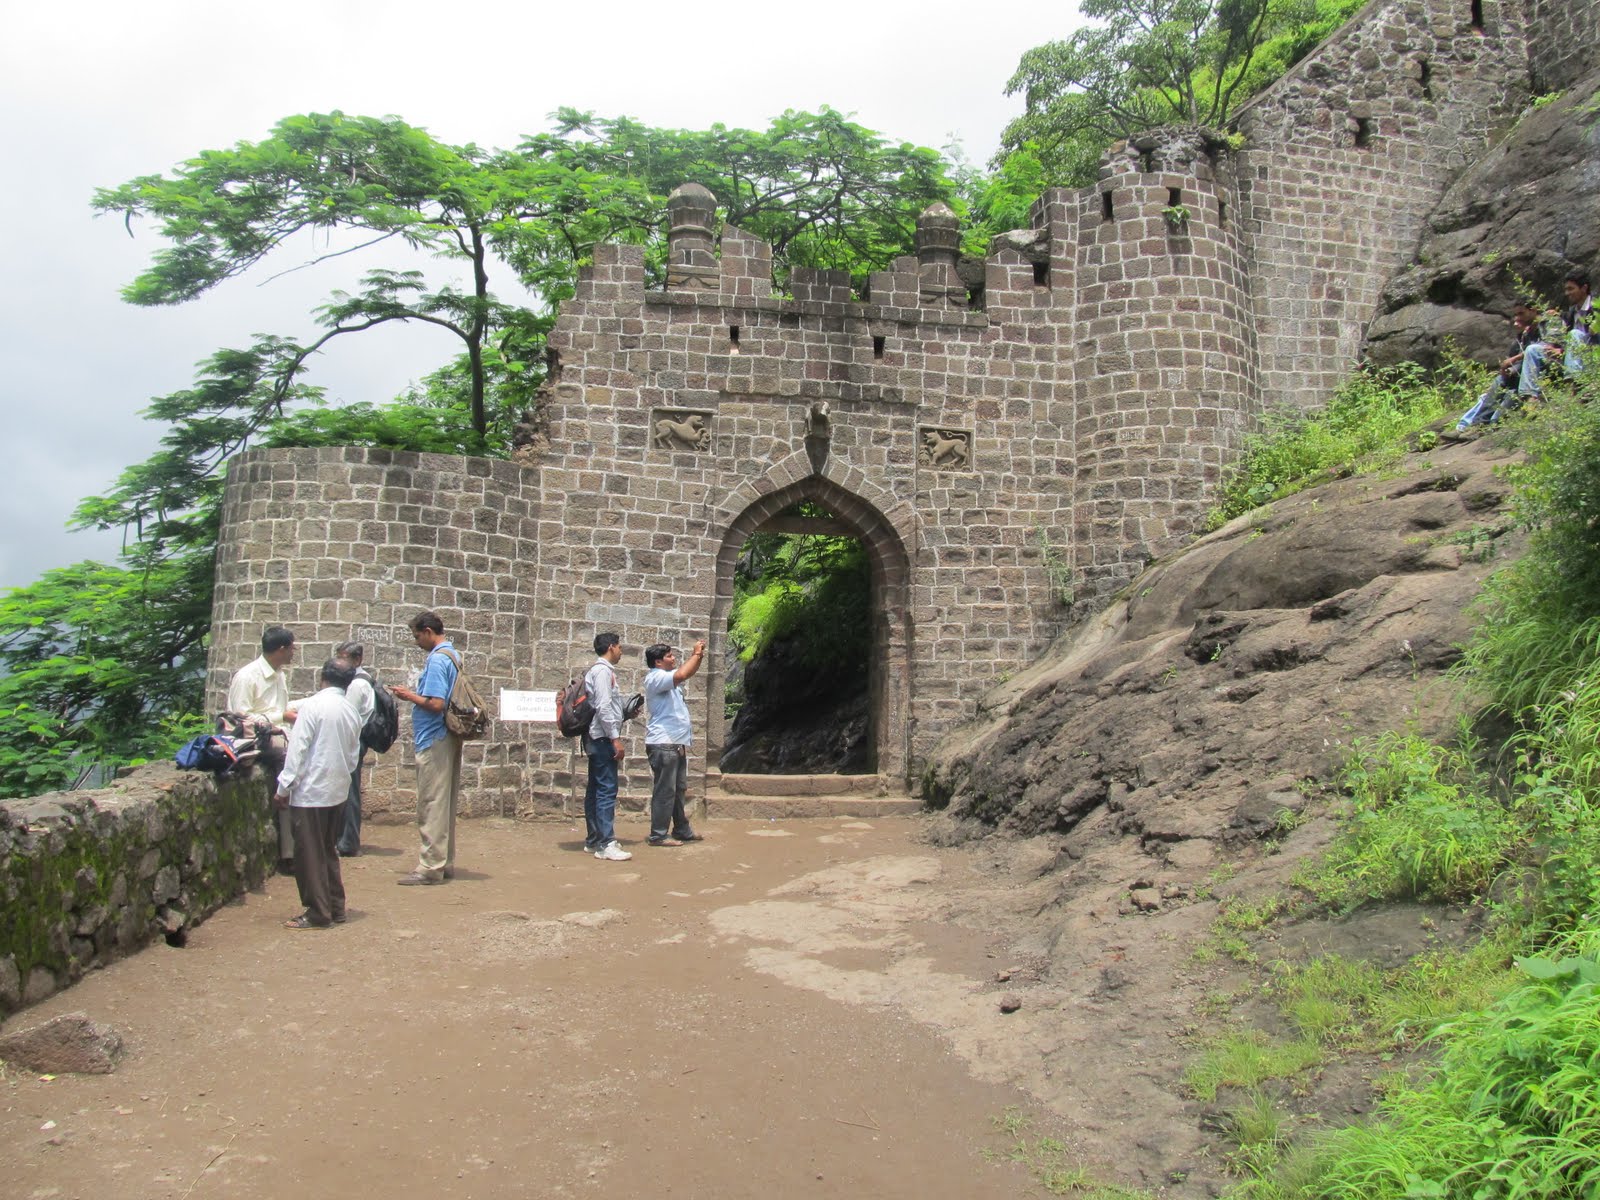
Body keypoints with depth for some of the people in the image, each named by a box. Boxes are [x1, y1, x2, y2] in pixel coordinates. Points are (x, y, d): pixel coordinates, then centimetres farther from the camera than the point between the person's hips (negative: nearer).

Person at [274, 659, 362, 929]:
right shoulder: (351, 711, 6)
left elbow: (298, 748, -15)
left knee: (310, 854, 2)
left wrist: (284, 787, -9)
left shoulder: (313, 706, -13)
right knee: (328, 851, 17)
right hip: (338, 790, 7)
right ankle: (335, 908, 22)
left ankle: (318, 914, 7)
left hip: (311, 792, -7)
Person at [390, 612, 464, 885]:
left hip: (434, 742, -10)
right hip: (449, 739, 10)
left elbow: (435, 703, -23)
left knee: (431, 805, -5)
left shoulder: (437, 659, -17)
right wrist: (416, 693, 15)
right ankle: (445, 862, 20)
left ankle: (431, 867, -1)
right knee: (445, 803, 14)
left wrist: (410, 696, -10)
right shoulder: (453, 656, 14)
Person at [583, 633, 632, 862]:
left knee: (595, 789, 12)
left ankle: (593, 840, 17)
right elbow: (603, 707, -20)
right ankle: (606, 844, -14)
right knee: (607, 790, -12)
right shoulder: (603, 671, -11)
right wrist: (615, 738, -20)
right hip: (602, 738, -11)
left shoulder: (596, 671, 18)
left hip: (596, 739, 11)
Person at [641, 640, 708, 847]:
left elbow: (688, 674, 29)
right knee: (664, 791, -7)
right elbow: (681, 675, -28)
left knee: (679, 790, 15)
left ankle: (681, 830, 23)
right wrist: (696, 654, -15)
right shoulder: (655, 678, -13)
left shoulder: (667, 677, 18)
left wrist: (698, 656, 10)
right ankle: (658, 835, -2)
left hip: (676, 743, 10)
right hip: (663, 744, -10)